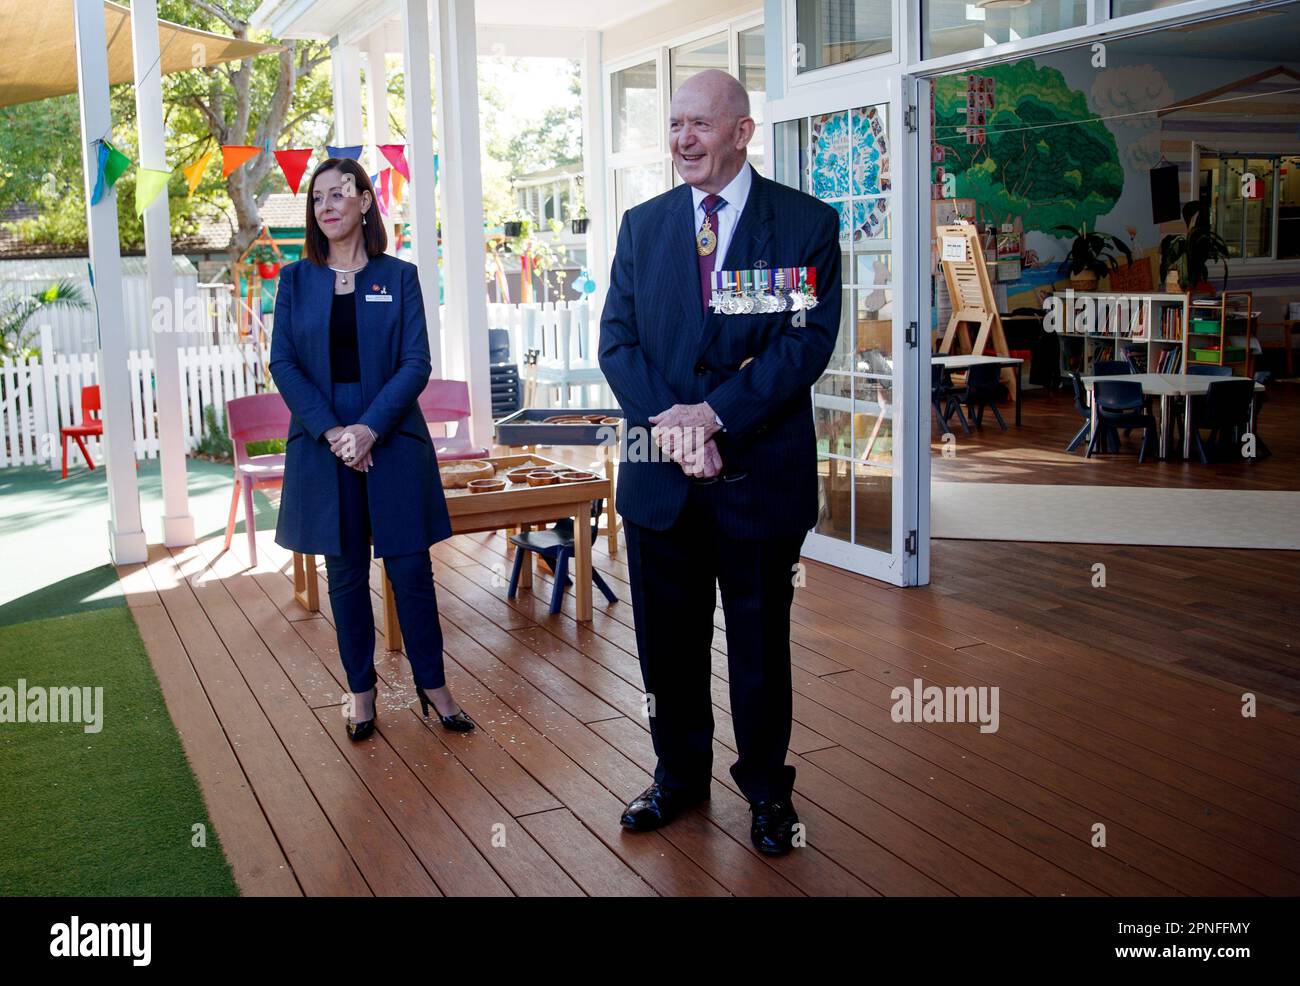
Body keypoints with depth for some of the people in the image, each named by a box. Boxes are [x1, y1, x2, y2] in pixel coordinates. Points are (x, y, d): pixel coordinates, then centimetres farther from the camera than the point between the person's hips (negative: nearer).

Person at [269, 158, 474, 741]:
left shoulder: (398, 277, 2)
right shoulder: (296, 279, 6)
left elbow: (416, 363, -4)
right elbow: (283, 364, 0)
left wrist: (370, 428, -16)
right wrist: (330, 431, -13)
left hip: (394, 443, -1)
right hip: (323, 446, 1)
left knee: (410, 567, 1)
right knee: (345, 573, 8)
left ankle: (432, 685, 16)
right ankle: (361, 688, 21)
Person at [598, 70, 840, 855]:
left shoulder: (807, 224, -3)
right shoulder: (642, 225, 8)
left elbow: (810, 340, -12)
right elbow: (617, 339, 2)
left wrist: (716, 413, -21)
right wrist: (666, 422, -15)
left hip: (761, 472, -3)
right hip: (660, 471, 3)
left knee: (761, 641, 11)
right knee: (668, 640, 14)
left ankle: (767, 787, 30)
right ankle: (680, 774, 34)